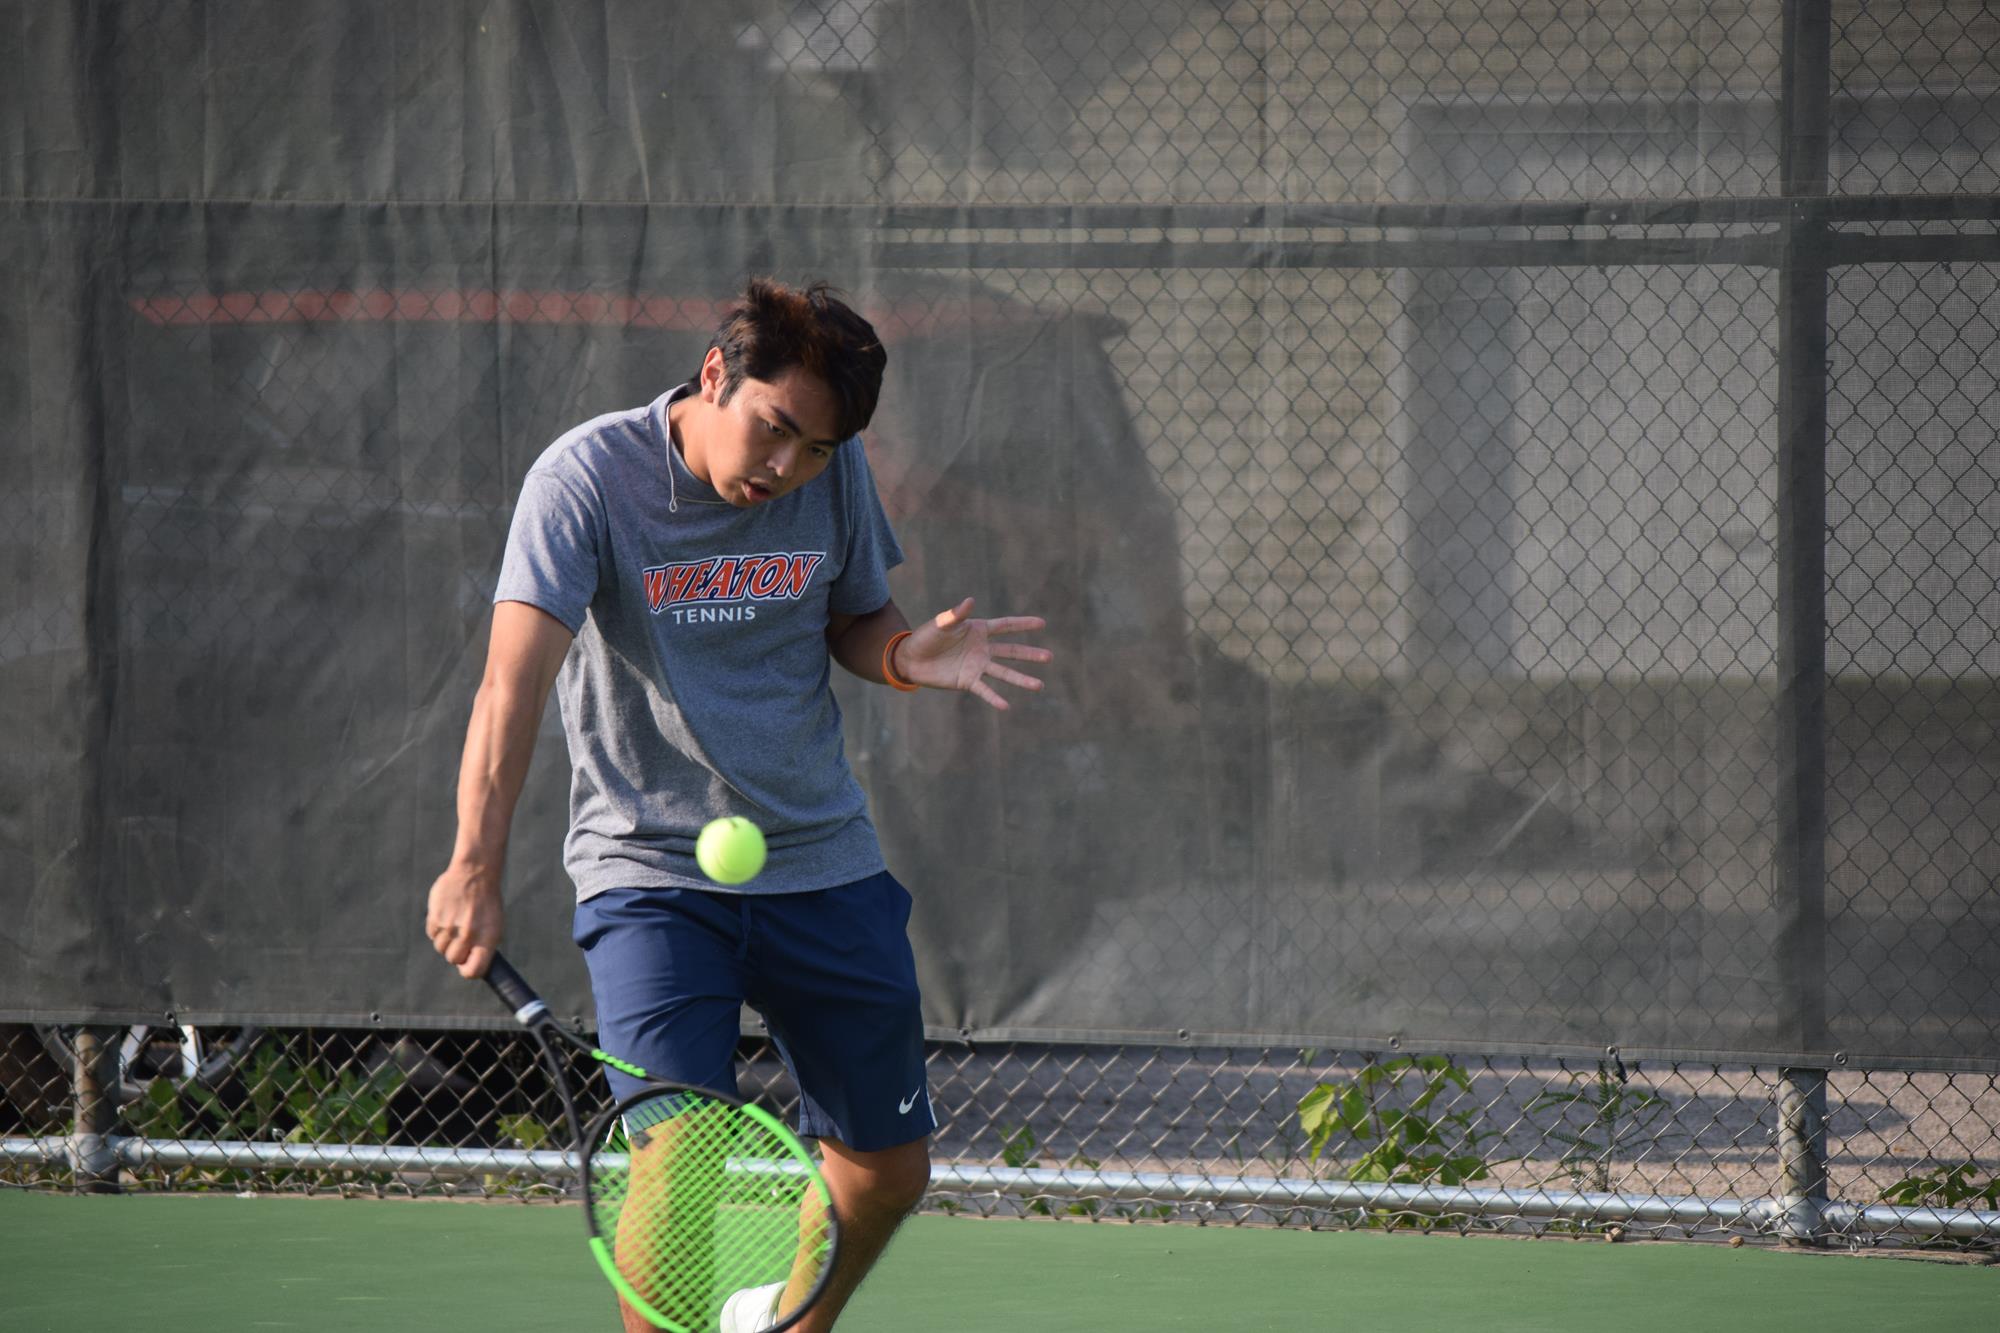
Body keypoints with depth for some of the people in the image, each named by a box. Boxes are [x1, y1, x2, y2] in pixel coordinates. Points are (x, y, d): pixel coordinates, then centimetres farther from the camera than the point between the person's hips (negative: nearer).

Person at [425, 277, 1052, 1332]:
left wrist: (906, 656, -13)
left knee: (889, 1165, 11)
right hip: (649, 872, -5)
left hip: (823, 862, 5)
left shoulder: (835, 474, -3)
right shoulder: (588, 477, -17)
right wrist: (476, 866, -38)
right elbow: (516, 676, -26)